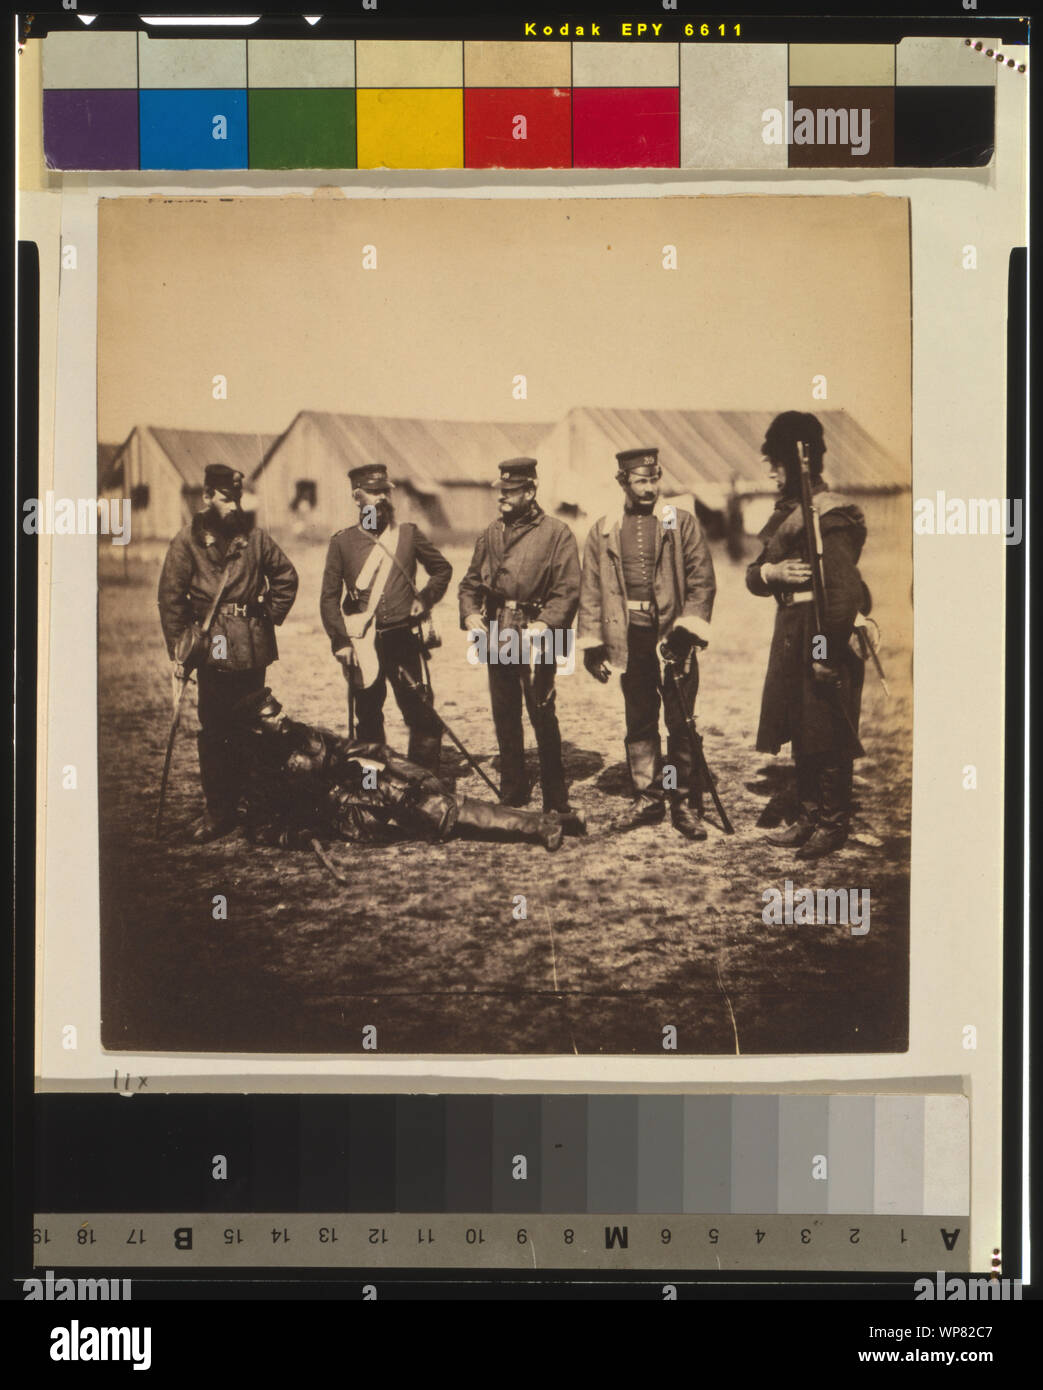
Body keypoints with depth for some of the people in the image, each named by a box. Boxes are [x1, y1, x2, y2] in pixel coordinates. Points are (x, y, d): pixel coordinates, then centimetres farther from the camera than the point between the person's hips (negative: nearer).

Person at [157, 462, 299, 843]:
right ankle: (217, 812, 3)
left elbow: (286, 578, 19)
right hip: (212, 648, -2)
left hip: (252, 649, 2)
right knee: (213, 731, -2)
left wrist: (270, 616, 8)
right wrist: (177, 651, -4)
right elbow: (170, 597, 0)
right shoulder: (188, 541, 0)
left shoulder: (255, 538, 7)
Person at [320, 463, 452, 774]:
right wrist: (341, 642, -4)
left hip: (404, 641, 0)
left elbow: (443, 569, 19)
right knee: (369, 721, 9)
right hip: (362, 644, 0)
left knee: (423, 719, -3)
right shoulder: (342, 542, 2)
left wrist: (425, 599, 5)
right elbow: (329, 597, 4)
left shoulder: (409, 534, 5)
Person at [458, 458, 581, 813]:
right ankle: (512, 796, 20)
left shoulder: (556, 534, -2)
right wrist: (470, 613, -2)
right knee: (504, 717, 9)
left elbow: (568, 590, -8)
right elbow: (470, 582, 18)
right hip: (497, 635, 5)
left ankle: (556, 801, 3)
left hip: (535, 637, -5)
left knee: (542, 715, -6)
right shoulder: (490, 534, 14)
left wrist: (543, 624, -21)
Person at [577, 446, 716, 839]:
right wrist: (592, 645, 5)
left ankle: (685, 805, 3)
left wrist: (687, 630, -10)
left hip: (673, 639, -2)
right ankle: (648, 800, 16)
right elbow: (591, 591, 10)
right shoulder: (603, 531, 9)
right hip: (631, 640, 2)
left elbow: (702, 581, 0)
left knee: (681, 725, -3)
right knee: (639, 725, 7)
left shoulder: (682, 523, 3)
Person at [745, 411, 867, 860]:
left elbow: (846, 591, -23)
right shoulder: (787, 512, 13)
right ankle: (808, 820, 25)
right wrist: (773, 572, -11)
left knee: (827, 738, 0)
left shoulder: (828, 516, -17)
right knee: (801, 736, 15)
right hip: (792, 634, 9)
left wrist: (826, 657, -21)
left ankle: (833, 825, 10)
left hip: (825, 636, -9)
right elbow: (754, 577, 13)